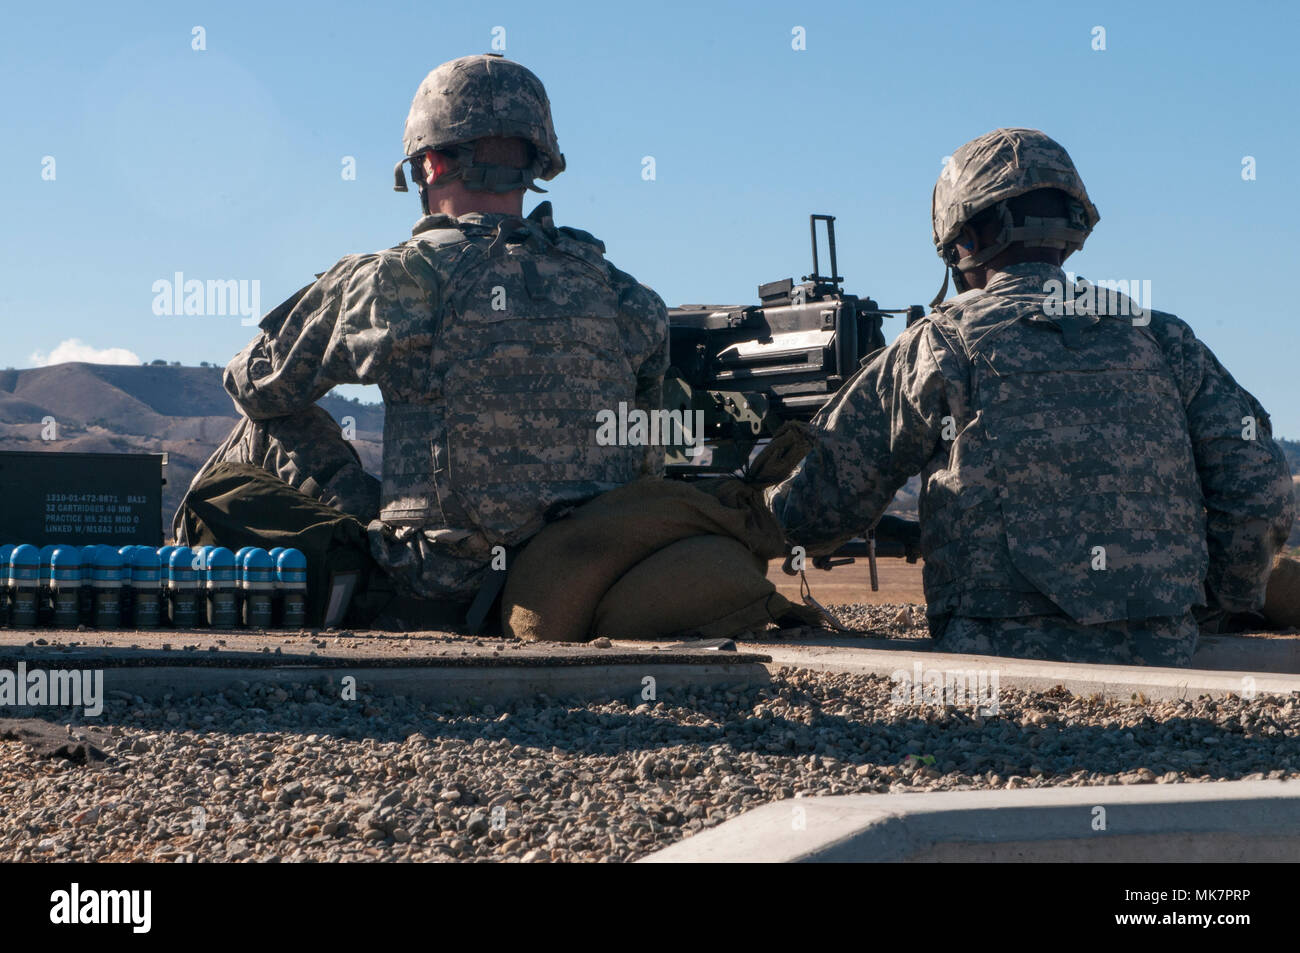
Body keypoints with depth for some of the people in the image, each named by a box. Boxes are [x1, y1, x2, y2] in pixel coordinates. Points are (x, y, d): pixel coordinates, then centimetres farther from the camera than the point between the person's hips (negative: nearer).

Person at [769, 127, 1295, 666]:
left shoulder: (939, 346, 2)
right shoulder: (1162, 340, 11)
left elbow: (818, 507, 8)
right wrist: (1219, 608, 22)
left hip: (1004, 659, -4)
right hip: (1162, 662, 4)